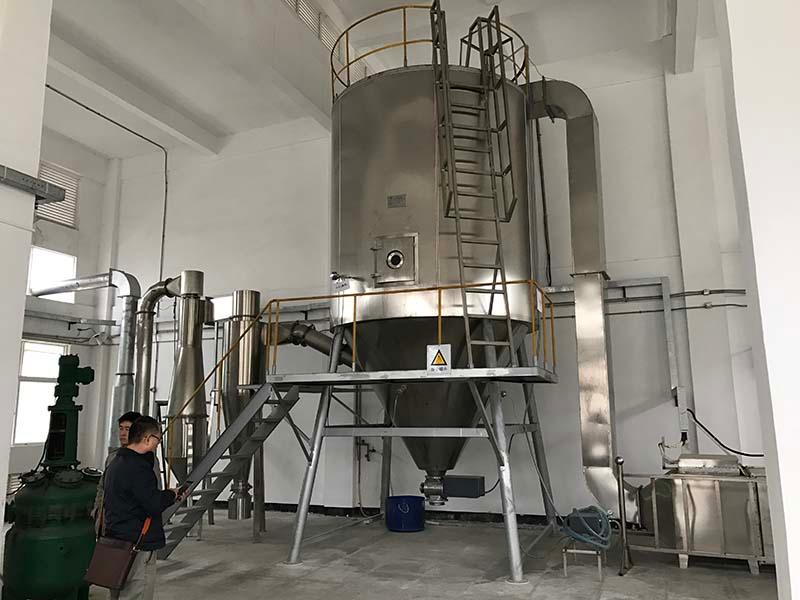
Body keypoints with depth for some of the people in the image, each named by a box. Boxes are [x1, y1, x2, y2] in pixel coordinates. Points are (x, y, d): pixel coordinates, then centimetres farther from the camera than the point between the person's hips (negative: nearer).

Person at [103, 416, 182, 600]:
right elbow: (154, 504, -24)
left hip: (116, 543, 10)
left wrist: (166, 495, 11)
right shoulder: (138, 466, -20)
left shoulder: (116, 462, 13)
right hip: (138, 544, -10)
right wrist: (172, 495, -4)